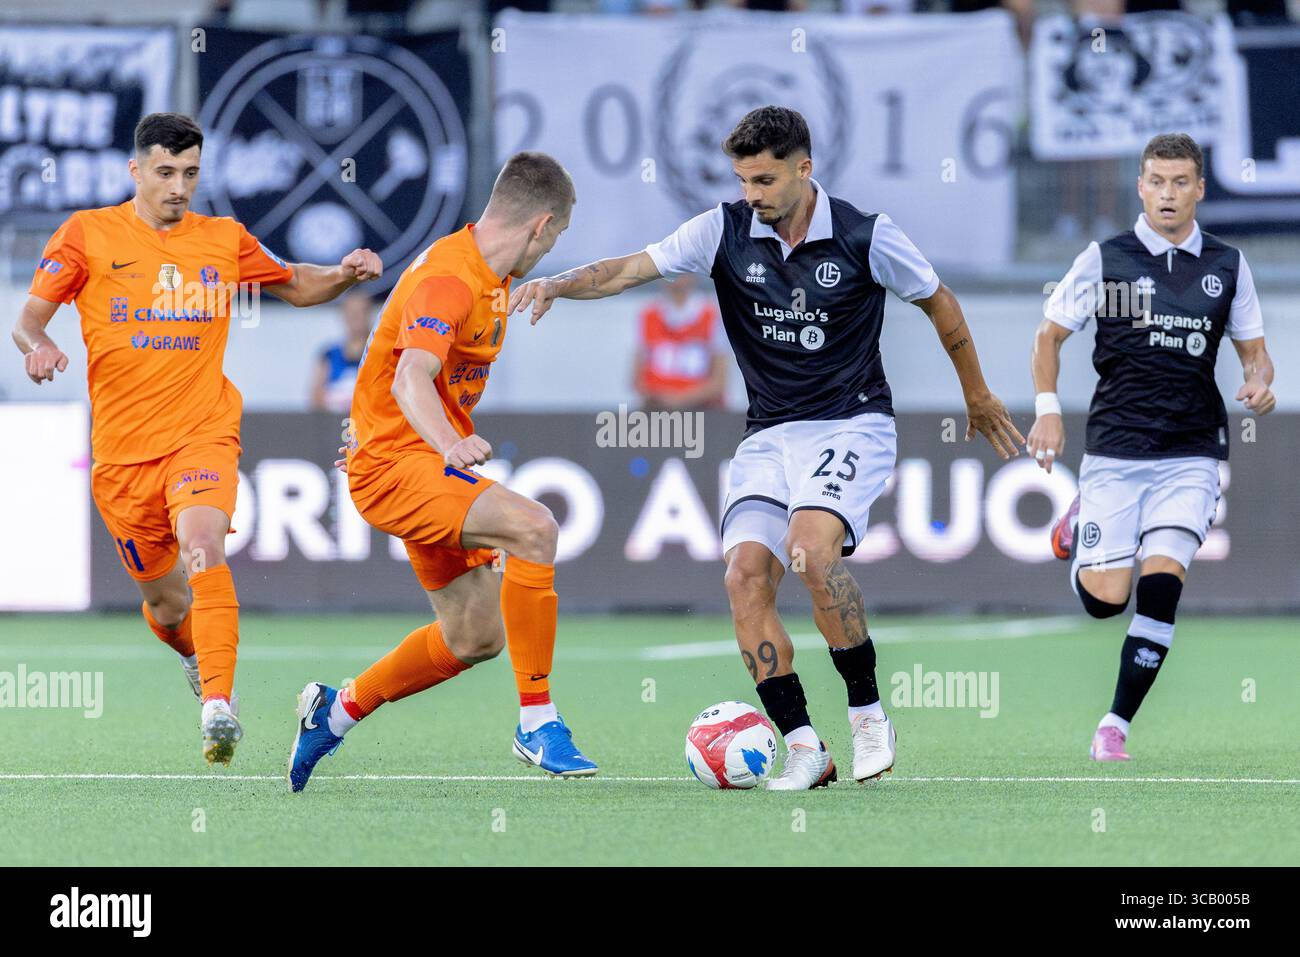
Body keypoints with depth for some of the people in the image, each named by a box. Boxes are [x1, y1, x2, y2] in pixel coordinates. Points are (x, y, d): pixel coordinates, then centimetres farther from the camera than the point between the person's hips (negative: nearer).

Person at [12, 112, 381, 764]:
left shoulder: (224, 240, 8)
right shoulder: (89, 234, 2)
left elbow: (297, 287, 23)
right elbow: (28, 319, 2)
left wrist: (345, 275, 1)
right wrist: (38, 347, -21)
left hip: (203, 433, -1)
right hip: (121, 448, 1)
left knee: (202, 547, -28)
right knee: (165, 600, 10)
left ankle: (218, 705, -38)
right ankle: (198, 657, 47)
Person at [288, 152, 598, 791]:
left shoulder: (492, 280, 10)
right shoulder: (449, 278, -22)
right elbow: (410, 380, -38)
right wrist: (453, 445, -56)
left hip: (434, 462, 10)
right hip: (396, 464, -10)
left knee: (476, 637, 11)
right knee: (534, 527, -30)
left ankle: (337, 711, 29)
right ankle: (537, 722, -26)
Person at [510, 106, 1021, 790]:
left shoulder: (864, 237, -7)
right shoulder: (725, 231, -1)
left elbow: (939, 303, 8)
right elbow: (633, 268, -6)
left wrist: (978, 398, 18)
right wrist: (558, 285, -25)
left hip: (852, 423, -4)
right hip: (768, 435, 4)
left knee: (810, 544, -30)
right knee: (745, 573, -16)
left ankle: (868, 713, -12)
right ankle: (802, 746, -10)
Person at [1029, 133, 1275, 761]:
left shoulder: (1227, 266, 7)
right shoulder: (1104, 260, 2)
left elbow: (1254, 350, 16)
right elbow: (1049, 334, 11)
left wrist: (1259, 381, -7)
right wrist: (1047, 410, -1)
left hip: (1191, 455, 1)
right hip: (1114, 450, -1)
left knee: (1161, 583, -16)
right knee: (1104, 600, -5)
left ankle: (1116, 724, -4)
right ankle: (1079, 525, 30)